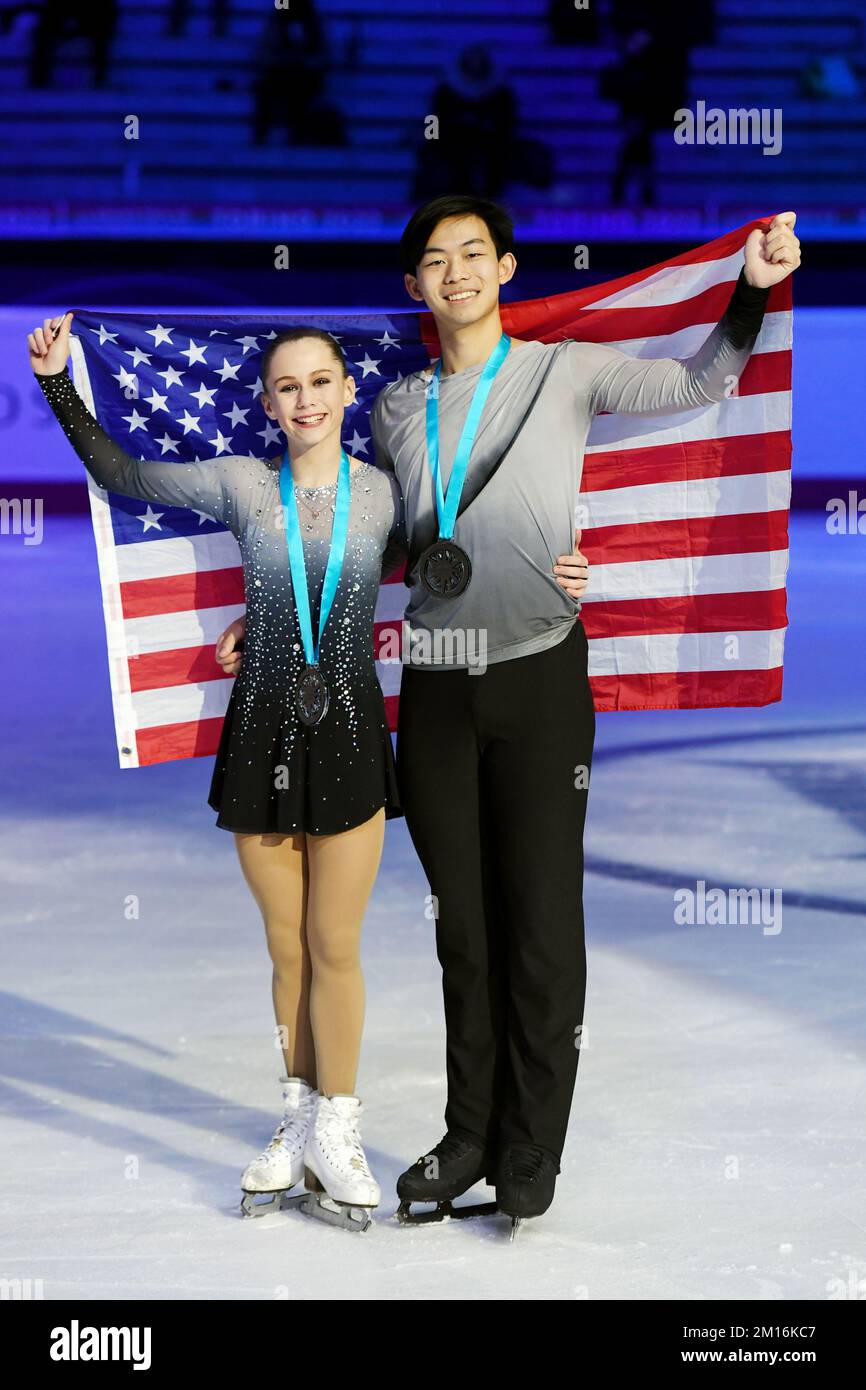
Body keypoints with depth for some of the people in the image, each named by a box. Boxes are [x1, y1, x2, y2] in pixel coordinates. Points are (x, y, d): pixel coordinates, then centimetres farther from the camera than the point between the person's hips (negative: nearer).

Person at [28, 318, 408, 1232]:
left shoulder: (385, 495, -2)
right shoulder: (241, 486, -2)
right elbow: (122, 477, 7)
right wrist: (58, 383, 1)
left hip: (347, 735, -1)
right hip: (261, 734, 1)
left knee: (334, 945, 2)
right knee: (286, 946, 9)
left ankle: (336, 1130, 14)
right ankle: (300, 1117, 22)